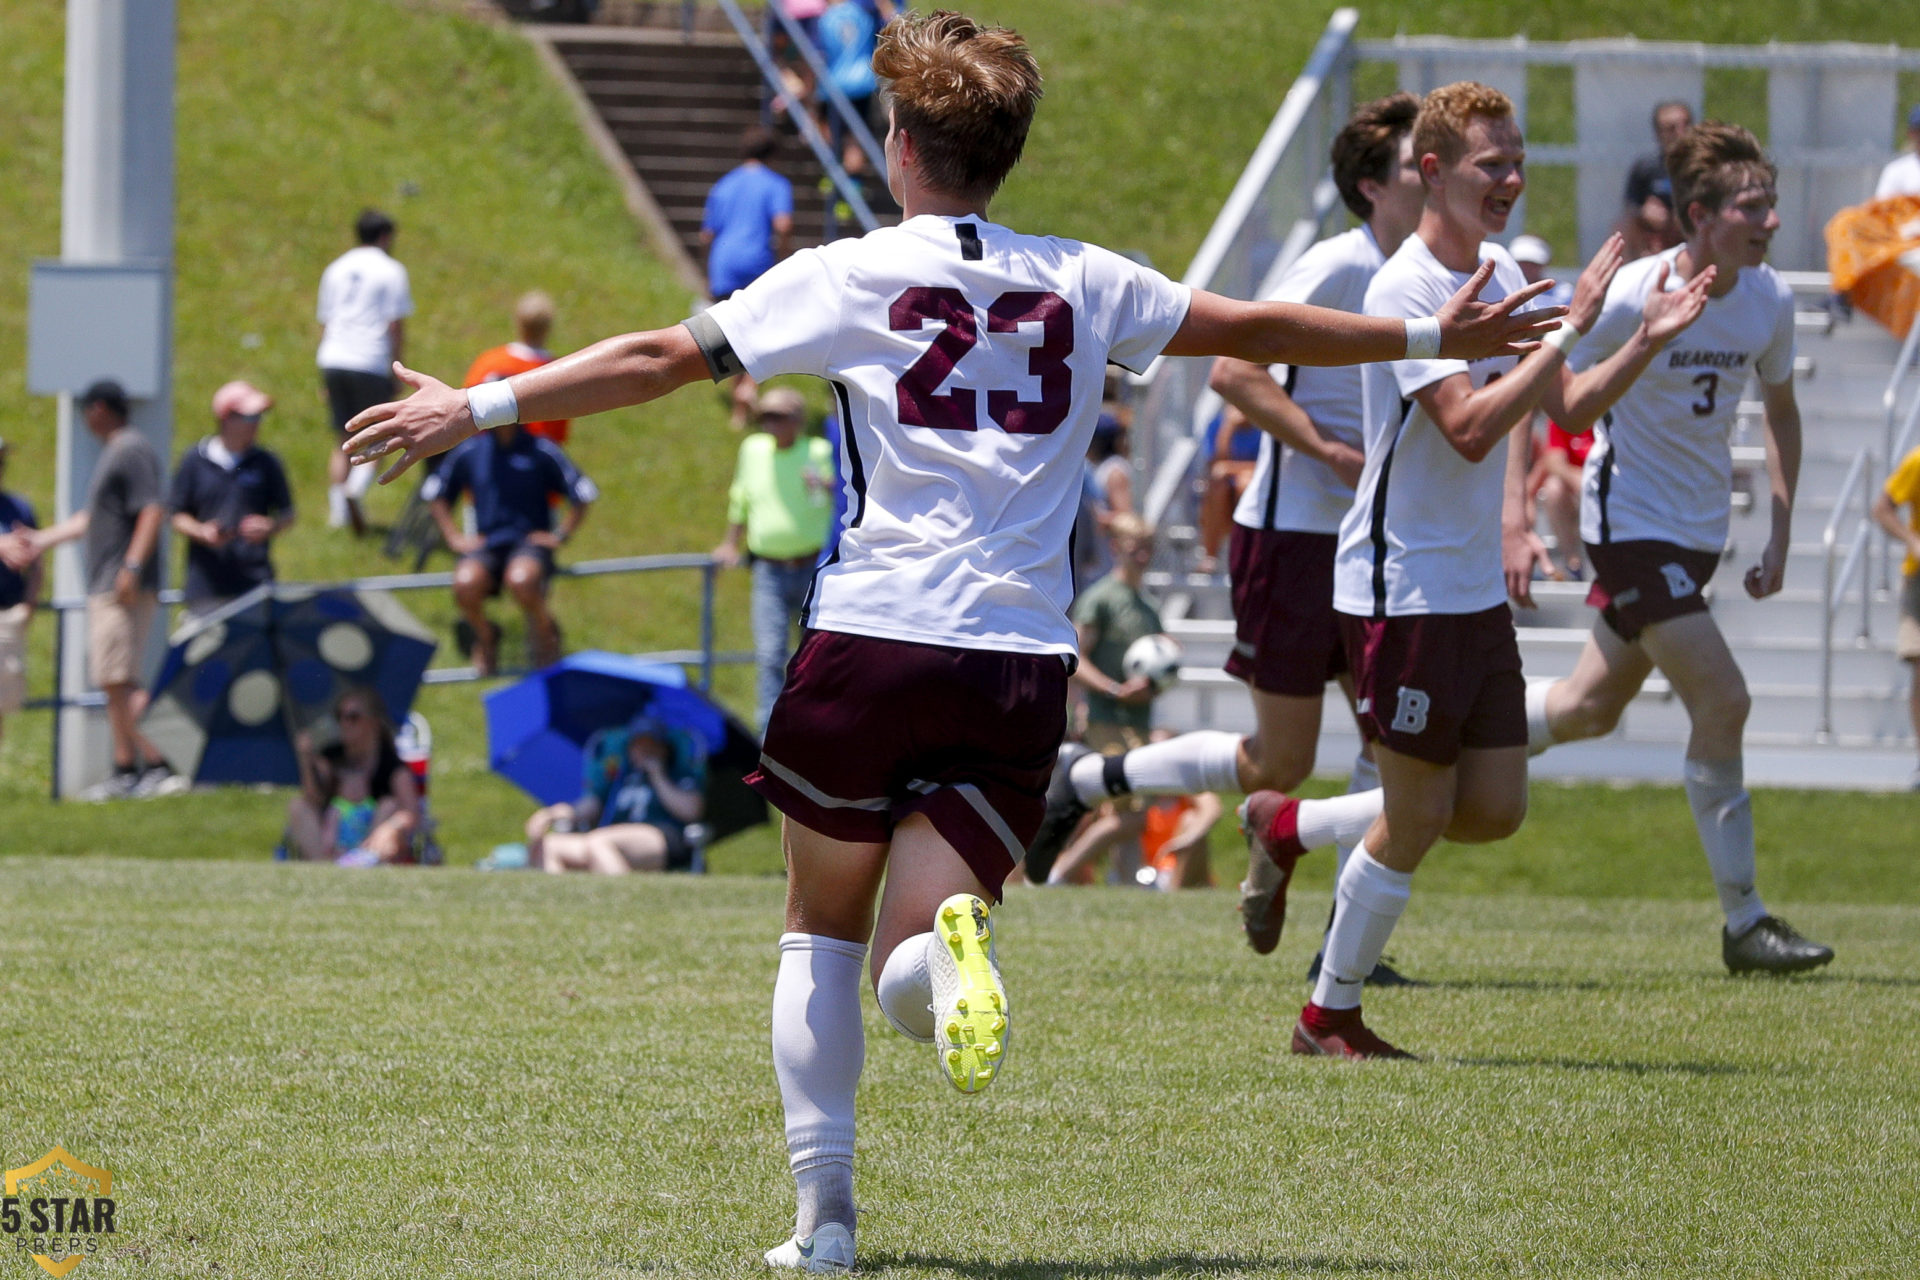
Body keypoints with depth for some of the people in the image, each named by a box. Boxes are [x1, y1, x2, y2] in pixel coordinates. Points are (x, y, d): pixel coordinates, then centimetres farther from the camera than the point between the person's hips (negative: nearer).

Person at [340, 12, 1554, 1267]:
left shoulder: (849, 277, 2)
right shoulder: (1083, 282, 11)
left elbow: (661, 358, -1)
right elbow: (1257, 330, 21)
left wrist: (477, 408, 5)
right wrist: (1436, 336, 36)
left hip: (870, 640, -2)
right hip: (1022, 660, 2)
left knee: (823, 929, 18)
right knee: (908, 977, 4)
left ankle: (823, 1209, 9)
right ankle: (951, 941, -33)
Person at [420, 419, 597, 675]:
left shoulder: (541, 451, -1)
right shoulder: (469, 452, 8)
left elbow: (583, 494, 4)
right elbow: (434, 493, 22)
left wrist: (561, 536, -2)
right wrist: (453, 536, 11)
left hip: (531, 541, -3)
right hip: (487, 546, 3)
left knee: (520, 581, -38)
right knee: (465, 585, -32)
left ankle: (544, 633, -2)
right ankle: (485, 637, 4)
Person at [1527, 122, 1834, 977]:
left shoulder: (1770, 301, -2)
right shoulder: (1633, 296, -20)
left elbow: (1780, 409, 14)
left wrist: (1781, 536, 9)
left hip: (1701, 531, 7)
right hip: (1630, 522, -7)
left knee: (1590, 708, 16)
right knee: (1723, 703, -14)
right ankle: (1743, 922, -7)